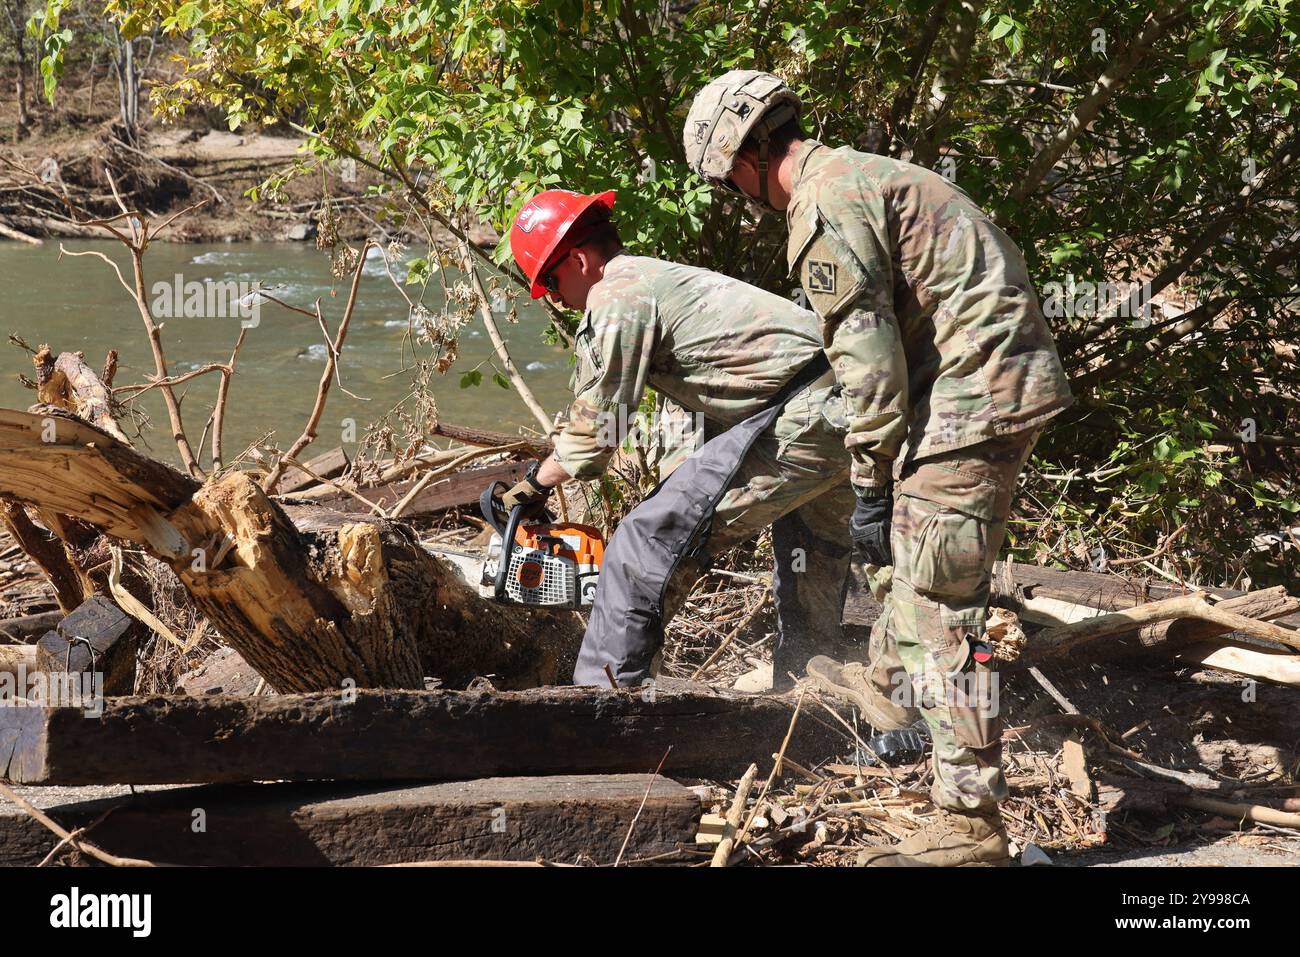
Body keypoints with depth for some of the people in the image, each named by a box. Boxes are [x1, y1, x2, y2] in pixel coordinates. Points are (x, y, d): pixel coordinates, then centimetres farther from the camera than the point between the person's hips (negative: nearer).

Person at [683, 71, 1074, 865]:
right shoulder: (862, 175, 20)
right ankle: (889, 678, 48)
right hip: (1011, 379, 10)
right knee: (909, 532, 30)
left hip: (972, 396, -10)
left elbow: (869, 356, -16)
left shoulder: (826, 210, -12)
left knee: (942, 606, -8)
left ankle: (972, 824, -7)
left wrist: (870, 487, -9)